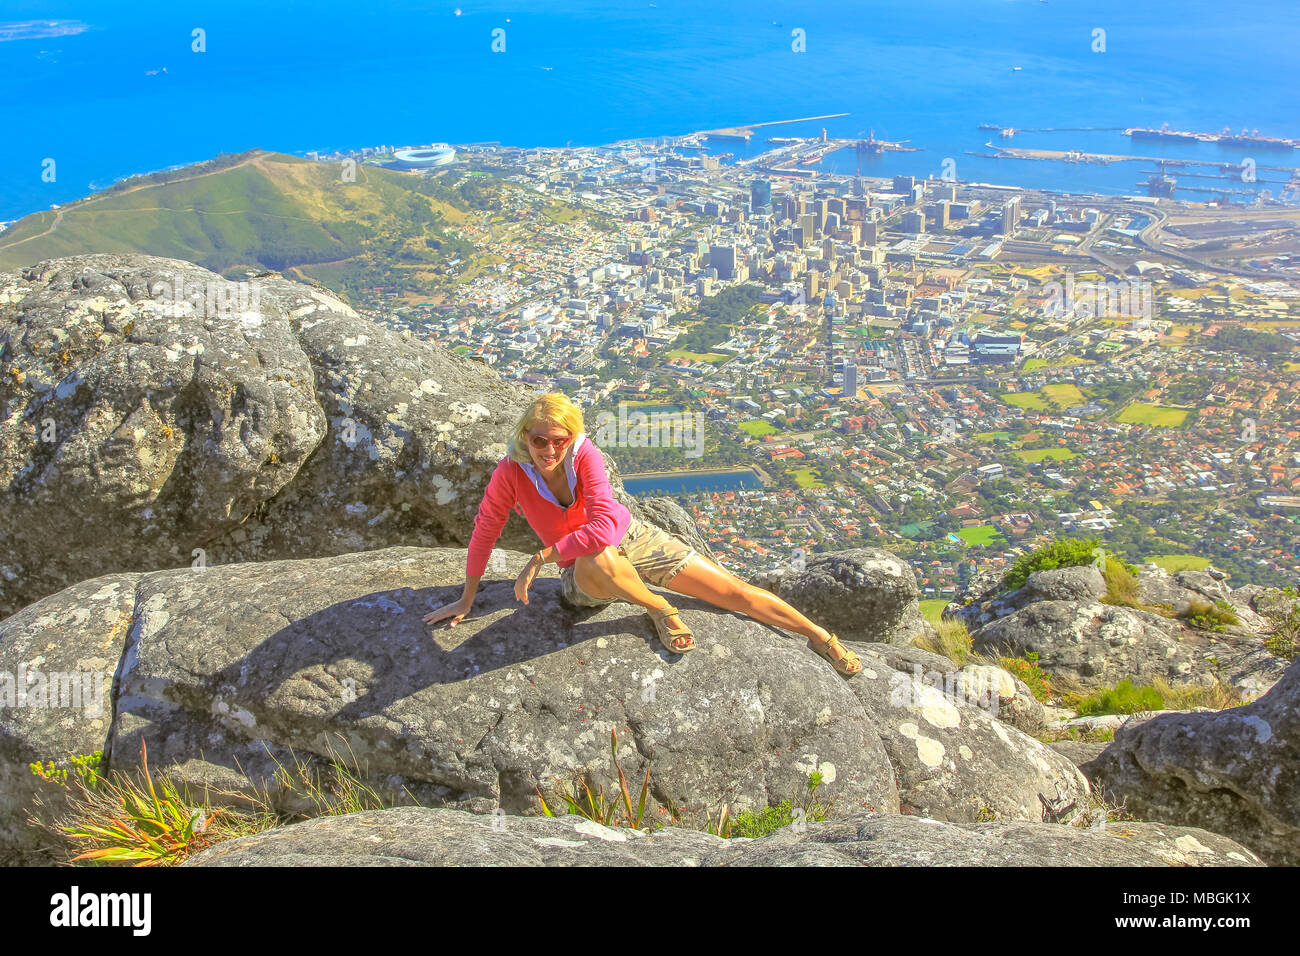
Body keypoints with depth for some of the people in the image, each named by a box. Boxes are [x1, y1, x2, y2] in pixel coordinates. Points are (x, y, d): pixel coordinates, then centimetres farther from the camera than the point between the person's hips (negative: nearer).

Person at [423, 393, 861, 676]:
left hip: (634, 538, 1)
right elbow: (484, 532, -10)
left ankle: (820, 637, 16)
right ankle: (660, 611, -13)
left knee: (733, 591, -2)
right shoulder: (511, 472, -21)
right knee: (599, 561, -42)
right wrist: (466, 600, -2)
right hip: (584, 577, -1)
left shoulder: (584, 455, -23)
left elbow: (604, 526, -32)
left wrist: (539, 560, -31)